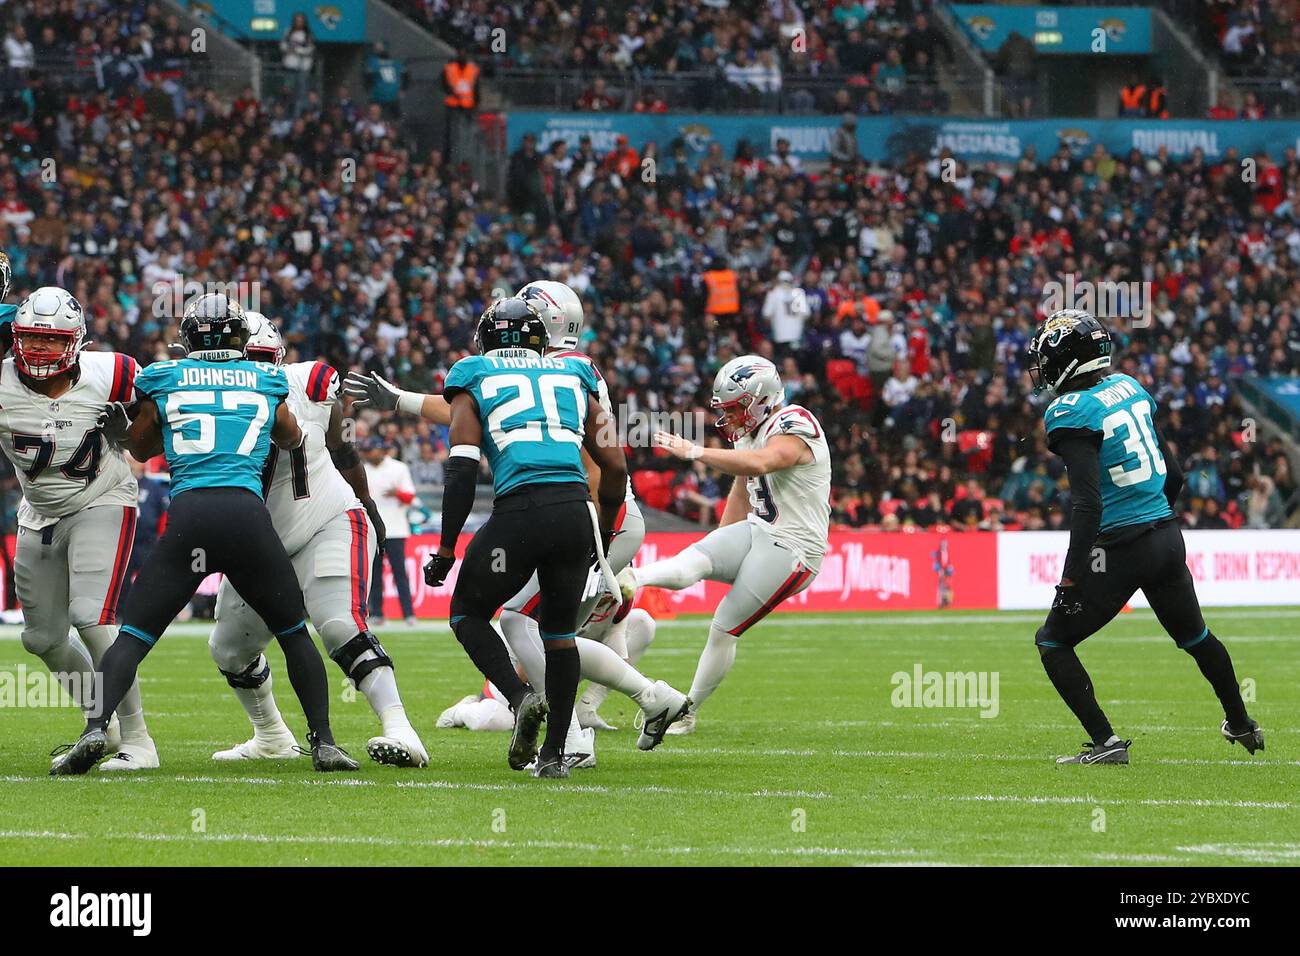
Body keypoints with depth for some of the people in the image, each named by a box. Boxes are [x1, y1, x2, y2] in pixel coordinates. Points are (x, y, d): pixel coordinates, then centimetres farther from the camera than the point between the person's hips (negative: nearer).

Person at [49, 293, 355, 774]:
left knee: (133, 636, 5)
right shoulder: (267, 382, 16)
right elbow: (292, 439, 36)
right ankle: (324, 741, 11)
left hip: (188, 516, -1)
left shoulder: (164, 381, 13)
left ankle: (95, 729, -17)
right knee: (294, 634, 19)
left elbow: (141, 448, 27)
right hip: (247, 512, 1)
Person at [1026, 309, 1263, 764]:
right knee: (1194, 635, 29)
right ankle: (1241, 725, 46)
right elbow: (1173, 474, 16)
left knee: (1053, 642, 4)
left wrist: (1070, 577, -23)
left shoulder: (1070, 412, -17)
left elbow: (1088, 503, -24)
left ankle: (1106, 742, -5)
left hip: (1121, 551, -8)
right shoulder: (1129, 387, 7)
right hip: (1168, 536, 8)